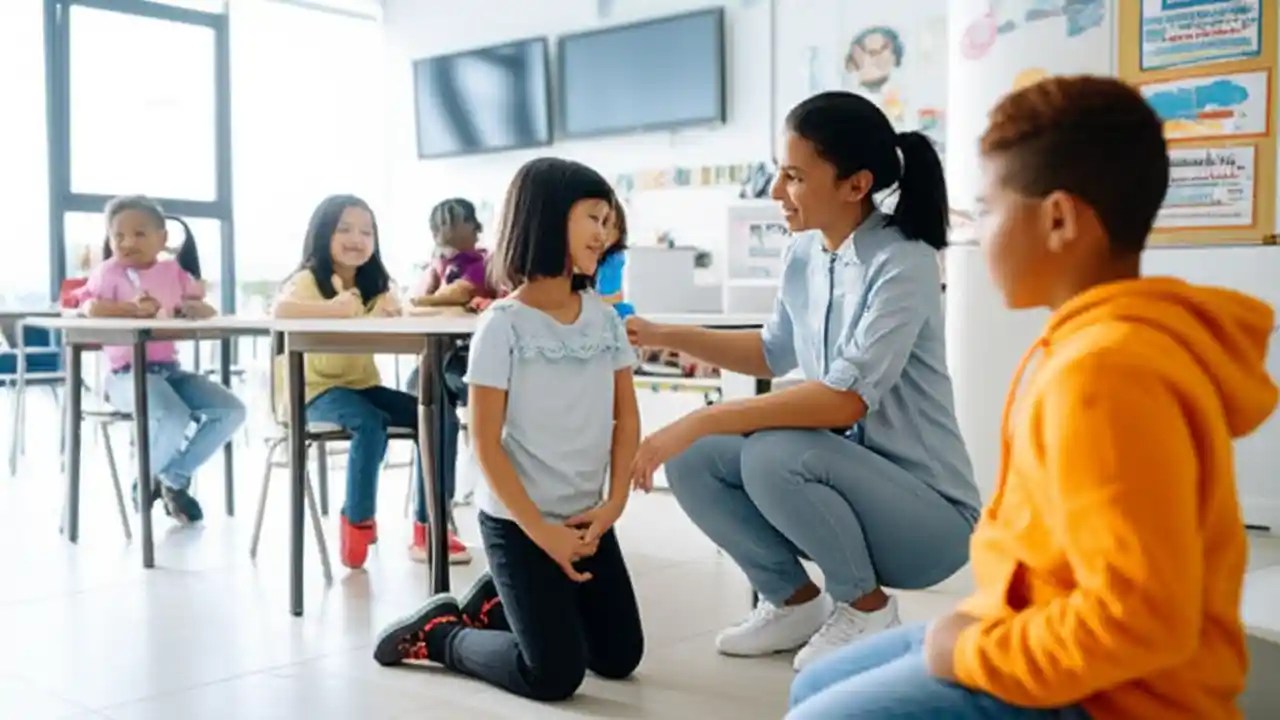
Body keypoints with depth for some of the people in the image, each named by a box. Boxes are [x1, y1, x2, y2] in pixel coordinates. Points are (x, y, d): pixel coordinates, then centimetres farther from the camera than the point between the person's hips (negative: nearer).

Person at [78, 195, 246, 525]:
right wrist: (135, 308, -21)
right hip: (129, 373, -6)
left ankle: (174, 478, 5)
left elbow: (208, 312, 11)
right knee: (174, 417, -34)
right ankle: (146, 480, 0)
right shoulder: (109, 271, 1)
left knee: (231, 411, -12)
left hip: (170, 369, 6)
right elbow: (90, 308, -16)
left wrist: (190, 306, -11)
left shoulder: (173, 270, 13)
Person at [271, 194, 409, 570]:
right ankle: (357, 520, -11)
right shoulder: (308, 280, -8)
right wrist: (337, 308, -38)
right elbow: (280, 309, -31)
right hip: (316, 390, -6)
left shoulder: (373, 284, 12)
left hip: (363, 384, 6)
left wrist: (390, 311, -25)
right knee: (371, 423, -34)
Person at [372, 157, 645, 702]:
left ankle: (496, 602, 29)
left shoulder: (605, 318, 2)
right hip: (516, 520, -6)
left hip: (587, 518, 6)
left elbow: (626, 416, 6)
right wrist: (542, 532, -16)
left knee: (620, 658, 10)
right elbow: (486, 442, -15)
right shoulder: (503, 325, -15)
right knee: (555, 675, -7)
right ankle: (439, 632, 16)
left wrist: (614, 503, -6)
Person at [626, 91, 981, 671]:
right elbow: (773, 354, 19)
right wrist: (667, 336, 9)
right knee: (691, 460, -8)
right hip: (843, 479, 7)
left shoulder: (903, 264, -21)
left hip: (928, 511, -7)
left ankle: (867, 607, -4)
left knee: (773, 455, -31)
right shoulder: (803, 254, 1)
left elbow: (846, 398, -31)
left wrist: (704, 420, -32)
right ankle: (795, 601, 10)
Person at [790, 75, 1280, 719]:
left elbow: (1140, 617, -32)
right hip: (1043, 633, 10)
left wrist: (974, 654, -19)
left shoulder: (1103, 370, -27)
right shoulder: (1102, 341, 6)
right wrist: (986, 630, 9)